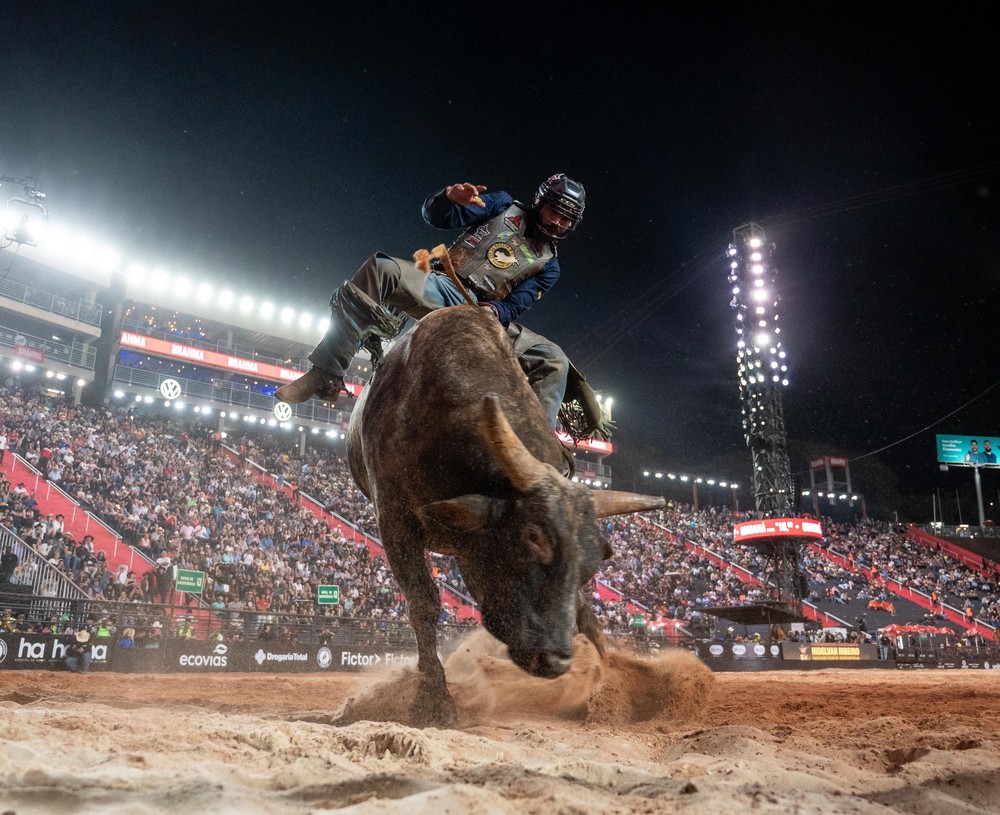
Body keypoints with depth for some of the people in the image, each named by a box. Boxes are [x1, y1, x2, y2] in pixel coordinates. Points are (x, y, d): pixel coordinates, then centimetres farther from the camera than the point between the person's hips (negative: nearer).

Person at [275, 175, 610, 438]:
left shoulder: (549, 265, 16)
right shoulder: (505, 207, 13)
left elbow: (516, 304, 3)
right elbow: (435, 215, 4)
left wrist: (496, 311, -22)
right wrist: (450, 196, -21)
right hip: (442, 288, -2)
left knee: (553, 361, -16)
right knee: (381, 270, -33)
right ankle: (324, 374, -35)